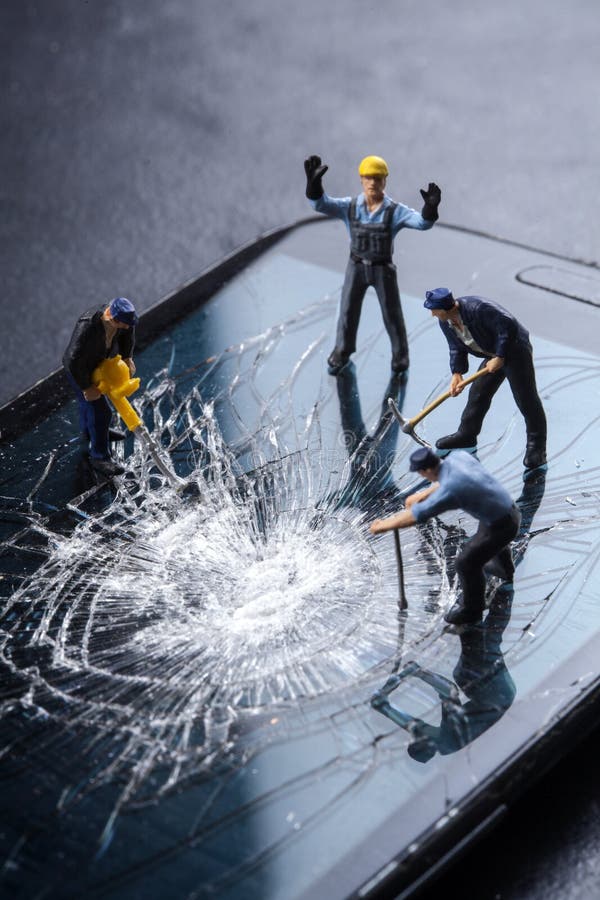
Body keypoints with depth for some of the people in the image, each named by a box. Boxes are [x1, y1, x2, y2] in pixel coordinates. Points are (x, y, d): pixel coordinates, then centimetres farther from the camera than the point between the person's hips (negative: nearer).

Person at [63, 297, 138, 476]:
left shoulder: (118, 315, -24)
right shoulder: (87, 327, -45)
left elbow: (128, 333, 1)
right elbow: (74, 362, -39)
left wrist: (127, 357, -7)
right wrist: (86, 387, -27)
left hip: (98, 363, 8)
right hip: (78, 369, -8)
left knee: (90, 401, 31)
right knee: (100, 410, -2)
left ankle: (89, 430, 59)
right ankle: (100, 458, 13)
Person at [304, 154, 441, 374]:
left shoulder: (395, 211, -13)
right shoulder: (349, 206, -8)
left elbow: (421, 222, -25)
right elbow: (321, 204, -19)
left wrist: (430, 207, -47)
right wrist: (314, 183, -37)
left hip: (383, 269, -2)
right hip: (356, 267, 2)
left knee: (392, 313, 8)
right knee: (348, 311, 10)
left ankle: (400, 354, 28)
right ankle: (342, 352, 30)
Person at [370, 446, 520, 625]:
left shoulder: (449, 491, -32)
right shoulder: (458, 455, -9)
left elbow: (415, 515, -25)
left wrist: (383, 525, -14)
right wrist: (423, 494, 12)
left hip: (501, 525, -9)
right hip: (509, 508, 9)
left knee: (466, 562, 5)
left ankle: (471, 610, 27)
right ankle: (504, 569, 69)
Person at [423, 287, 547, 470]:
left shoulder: (479, 308, -32)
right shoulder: (445, 322, -5)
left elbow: (508, 326, -29)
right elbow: (456, 348, 6)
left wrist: (500, 357, -24)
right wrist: (457, 373, -6)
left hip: (515, 350, -8)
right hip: (492, 356, 8)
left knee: (526, 399, -7)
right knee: (477, 395, 11)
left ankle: (537, 447, 1)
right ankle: (466, 435, 26)